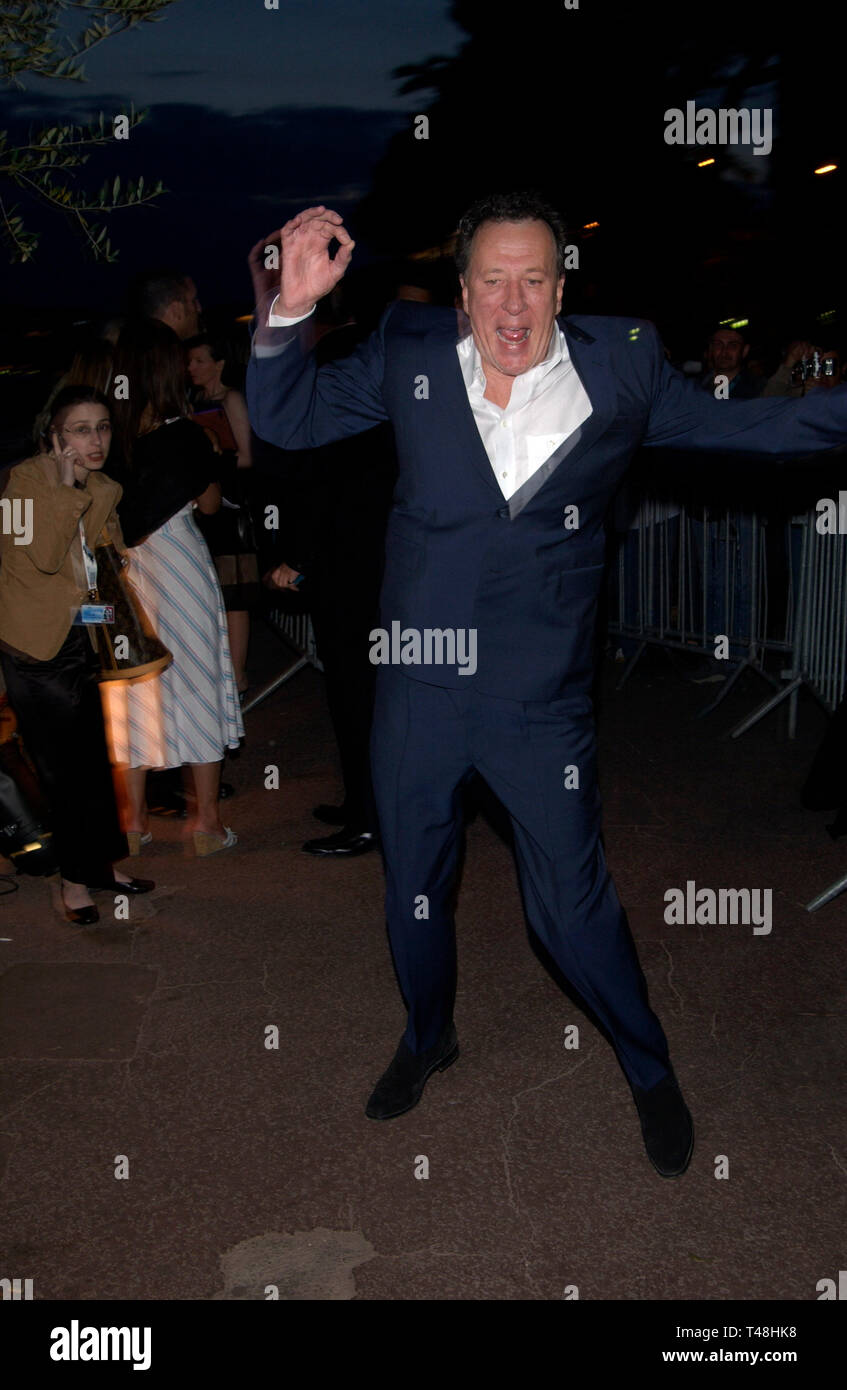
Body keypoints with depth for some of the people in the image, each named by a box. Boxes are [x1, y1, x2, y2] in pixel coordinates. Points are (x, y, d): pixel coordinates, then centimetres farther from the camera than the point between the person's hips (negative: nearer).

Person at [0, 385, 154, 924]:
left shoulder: (105, 490, 8)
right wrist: (66, 487, -24)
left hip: (88, 642, 6)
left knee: (97, 758, 11)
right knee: (62, 767, 1)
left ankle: (103, 864, 24)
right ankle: (76, 877, 12)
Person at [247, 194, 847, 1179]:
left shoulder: (621, 368, -3)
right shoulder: (410, 353, -2)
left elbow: (747, 425, 4)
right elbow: (284, 418, 1)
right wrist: (289, 309, -16)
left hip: (543, 701, -2)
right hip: (416, 690, 2)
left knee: (573, 908, 10)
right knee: (413, 891, 20)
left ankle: (652, 1074, 37)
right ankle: (429, 1038, 50)